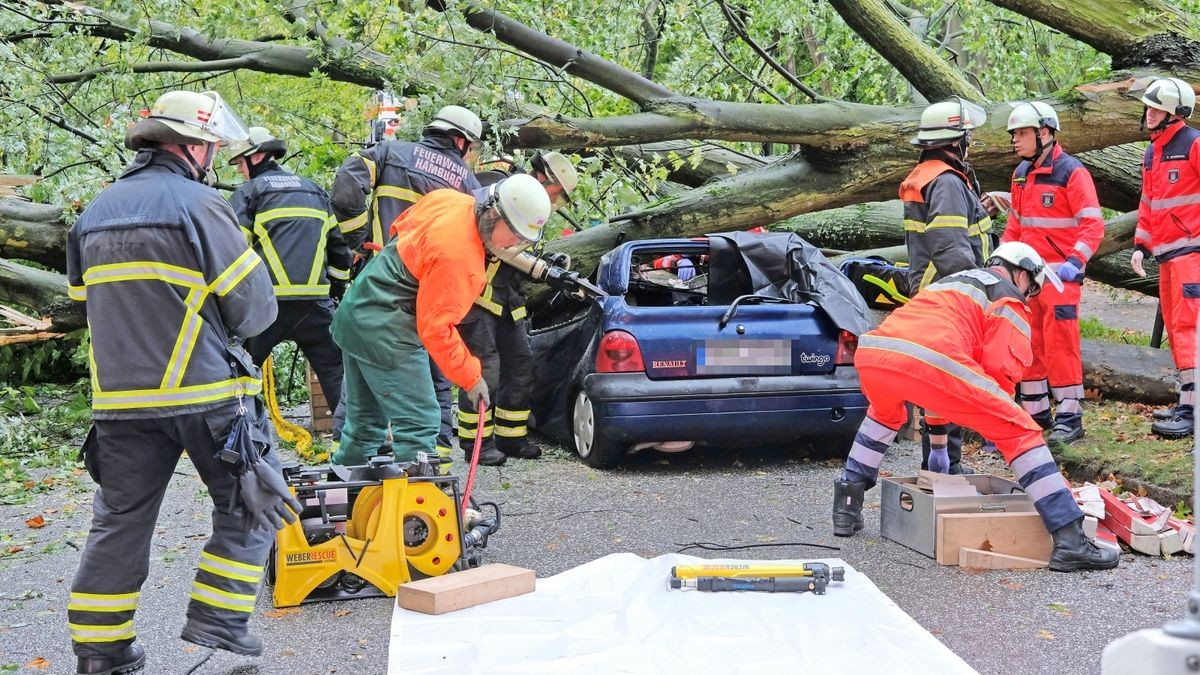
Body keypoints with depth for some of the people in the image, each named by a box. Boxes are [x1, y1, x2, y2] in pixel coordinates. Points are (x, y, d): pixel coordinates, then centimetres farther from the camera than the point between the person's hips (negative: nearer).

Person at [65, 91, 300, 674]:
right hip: (204, 395, -6)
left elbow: (89, 301, 16)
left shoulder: (94, 215, 10)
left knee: (119, 522, 14)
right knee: (248, 506, 11)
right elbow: (254, 308, -9)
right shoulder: (199, 205, -10)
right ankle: (217, 621, 6)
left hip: (121, 398, 6)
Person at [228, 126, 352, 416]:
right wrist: (336, 289, 26)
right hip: (315, 303, 3)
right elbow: (339, 245, 19)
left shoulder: (248, 192, 4)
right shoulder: (315, 191, 19)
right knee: (336, 373, 7)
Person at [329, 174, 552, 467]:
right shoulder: (459, 257, -27)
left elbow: (401, 228, 16)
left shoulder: (447, 198, -2)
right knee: (418, 425, -7)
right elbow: (435, 327, -25)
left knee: (366, 422, 20)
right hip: (385, 333, -10)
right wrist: (471, 378, -17)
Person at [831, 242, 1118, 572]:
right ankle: (1070, 541, 1)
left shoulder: (948, 283, 42)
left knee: (884, 412, 42)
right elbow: (1003, 367, 7)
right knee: (1020, 431, 7)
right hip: (930, 363, -7)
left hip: (869, 352, 7)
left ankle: (847, 507, 37)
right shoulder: (1009, 297, 20)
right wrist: (995, 409, 27)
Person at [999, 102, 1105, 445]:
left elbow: (1094, 224, -15)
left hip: (1059, 274, -7)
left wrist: (1075, 262, -24)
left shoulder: (1072, 172, -10)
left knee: (1060, 343, -7)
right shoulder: (1021, 173, 13)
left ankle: (1070, 416, 1)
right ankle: (1035, 411, 19)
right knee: (1027, 344, 9)